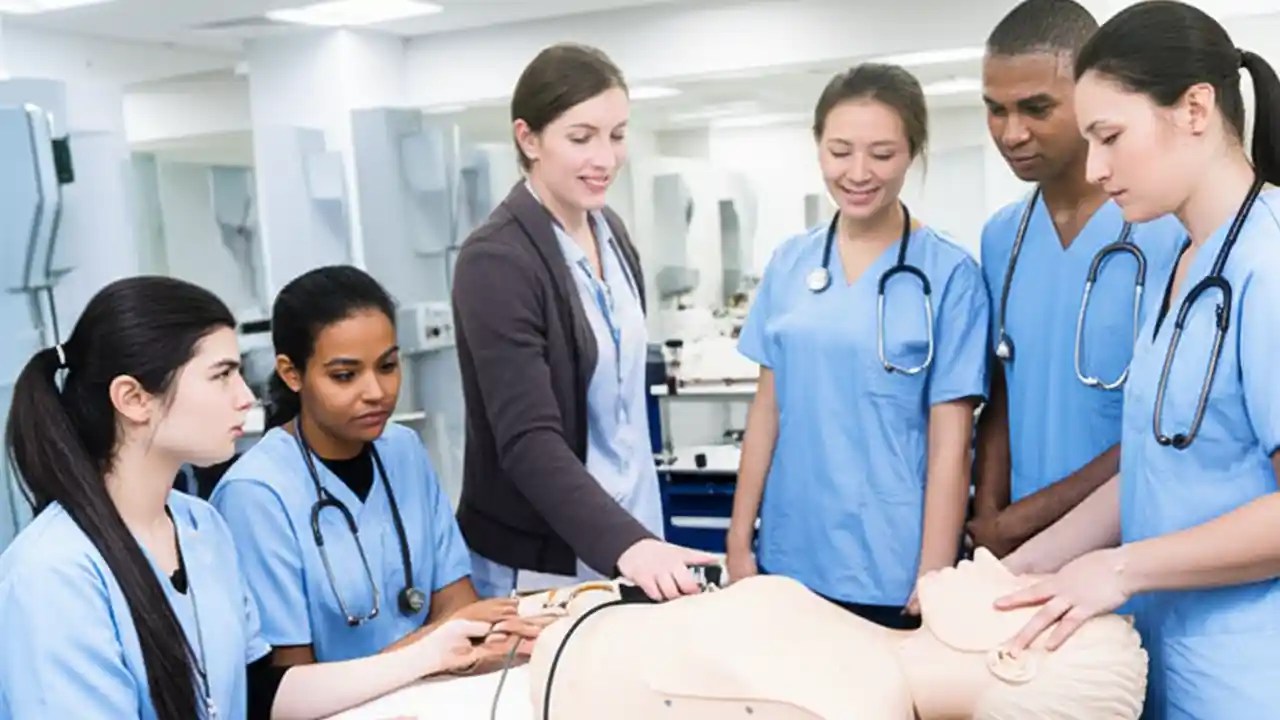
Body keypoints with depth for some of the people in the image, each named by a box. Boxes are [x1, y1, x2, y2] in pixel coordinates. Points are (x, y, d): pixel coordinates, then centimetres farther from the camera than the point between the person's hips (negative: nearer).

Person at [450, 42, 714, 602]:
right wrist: (624, 543, -36)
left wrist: (639, 537, 15)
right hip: (541, 563, -6)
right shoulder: (496, 262, -19)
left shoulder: (610, 230, 4)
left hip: (632, 533, 7)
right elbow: (528, 439, -24)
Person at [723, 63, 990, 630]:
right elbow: (768, 407, 8)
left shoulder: (949, 274, -7)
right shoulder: (788, 264, 3)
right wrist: (739, 540, 7)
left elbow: (950, 441, -8)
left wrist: (933, 581, -10)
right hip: (789, 559, 4)